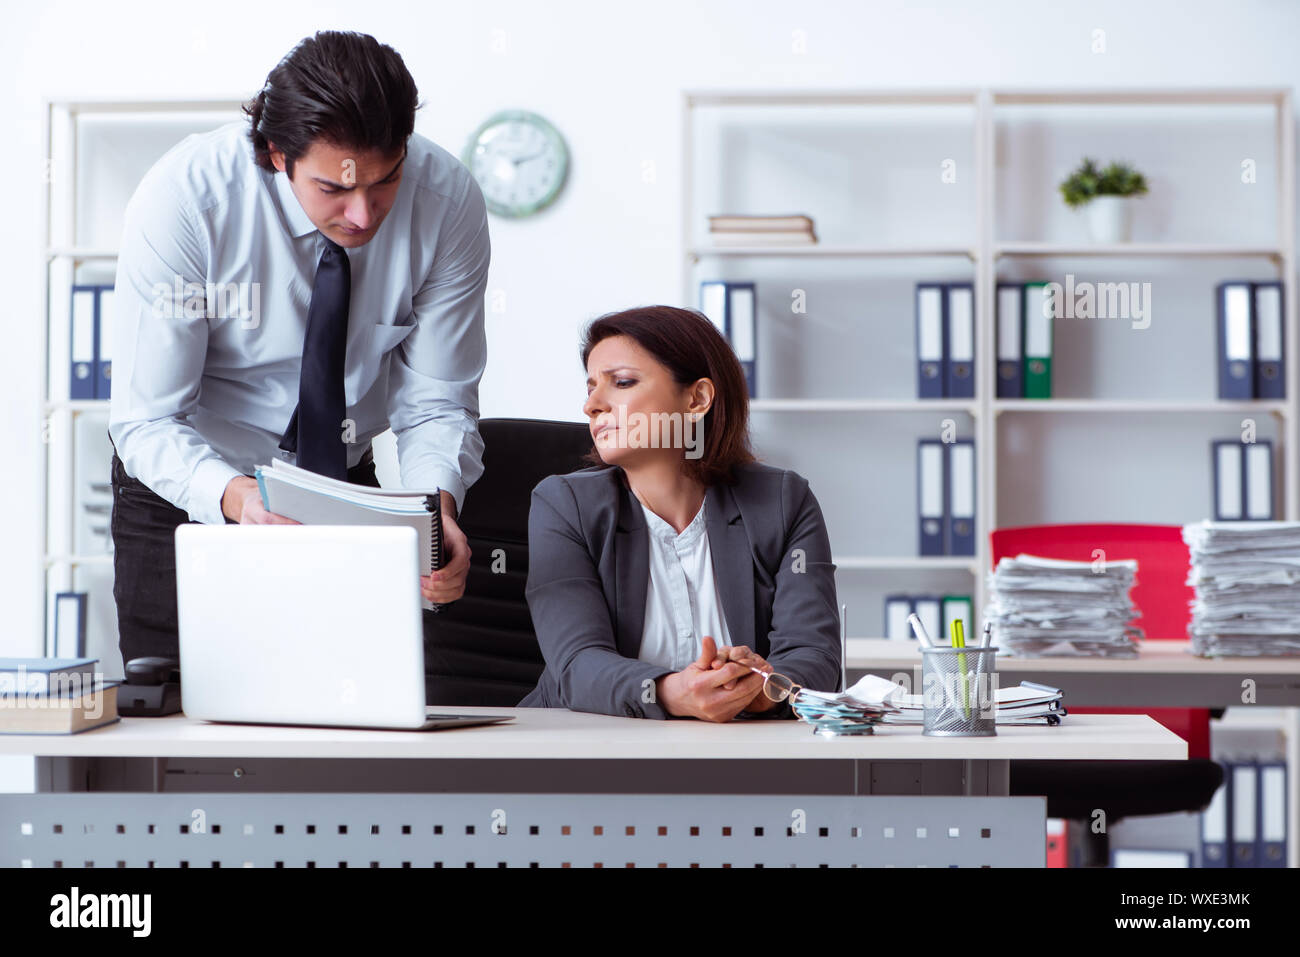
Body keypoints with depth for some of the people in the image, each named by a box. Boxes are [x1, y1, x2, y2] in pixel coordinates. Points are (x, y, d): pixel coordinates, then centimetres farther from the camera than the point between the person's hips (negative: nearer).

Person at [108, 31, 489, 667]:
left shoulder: (449, 202, -21)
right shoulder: (180, 199, -28)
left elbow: (437, 401, -16)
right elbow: (148, 419, -25)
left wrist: (438, 504, -37)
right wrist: (234, 496, -45)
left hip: (344, 482, 2)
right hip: (189, 489, -2)